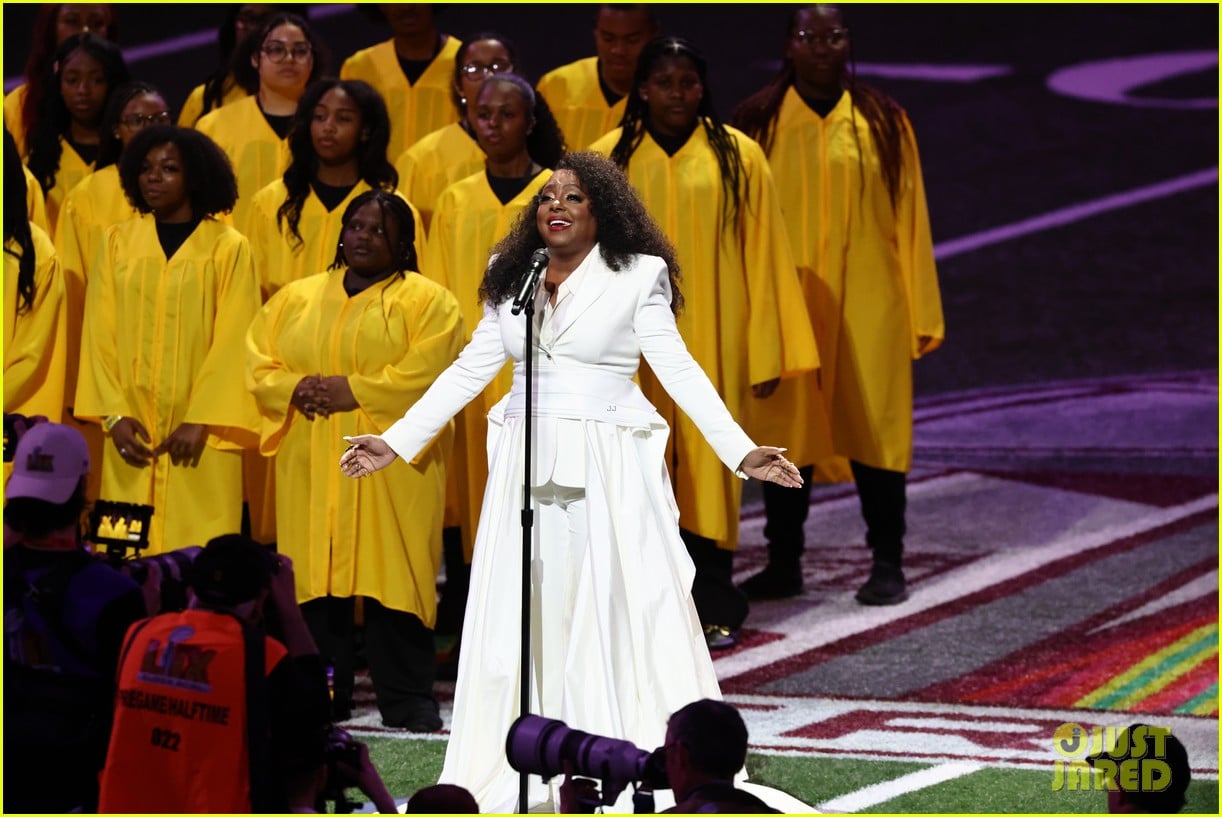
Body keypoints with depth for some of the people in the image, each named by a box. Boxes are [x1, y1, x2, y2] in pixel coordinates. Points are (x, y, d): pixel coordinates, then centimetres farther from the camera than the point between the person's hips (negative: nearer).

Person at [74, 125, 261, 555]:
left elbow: (233, 341, -5)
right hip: (132, 431, 3)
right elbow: (100, 333, 5)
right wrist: (114, 415, -6)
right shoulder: (119, 241, 8)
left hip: (199, 438, -3)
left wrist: (201, 422, -13)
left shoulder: (227, 248, 0)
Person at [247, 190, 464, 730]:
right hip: (311, 467, 4)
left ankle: (406, 701, -2)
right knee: (315, 583, 0)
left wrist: (353, 391, -15)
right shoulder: (295, 299, 17)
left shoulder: (427, 301, 3)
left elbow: (427, 371, -10)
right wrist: (295, 389, -9)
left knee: (392, 580, -7)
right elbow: (258, 365, 12)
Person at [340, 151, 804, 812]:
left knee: (618, 610, -6)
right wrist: (397, 441, 11)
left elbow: (678, 369, -5)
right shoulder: (513, 280, 11)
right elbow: (470, 370, 14)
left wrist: (741, 452, -15)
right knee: (526, 618, 4)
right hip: (526, 467, 4)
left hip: (607, 471, -4)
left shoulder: (636, 277, -1)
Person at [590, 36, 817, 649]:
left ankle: (713, 610, 7)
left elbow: (762, 256, 2)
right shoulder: (609, 160, 3)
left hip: (712, 340, -1)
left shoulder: (737, 157, 1)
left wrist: (766, 354, 0)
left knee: (708, 464, -1)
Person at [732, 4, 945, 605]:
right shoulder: (759, 122, 3)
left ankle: (887, 563, 6)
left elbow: (910, 218, 4)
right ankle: (784, 562, 12)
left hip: (866, 306, -1)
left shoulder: (882, 122, 3)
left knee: (873, 425, 0)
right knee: (785, 426, 4)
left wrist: (921, 314, 1)